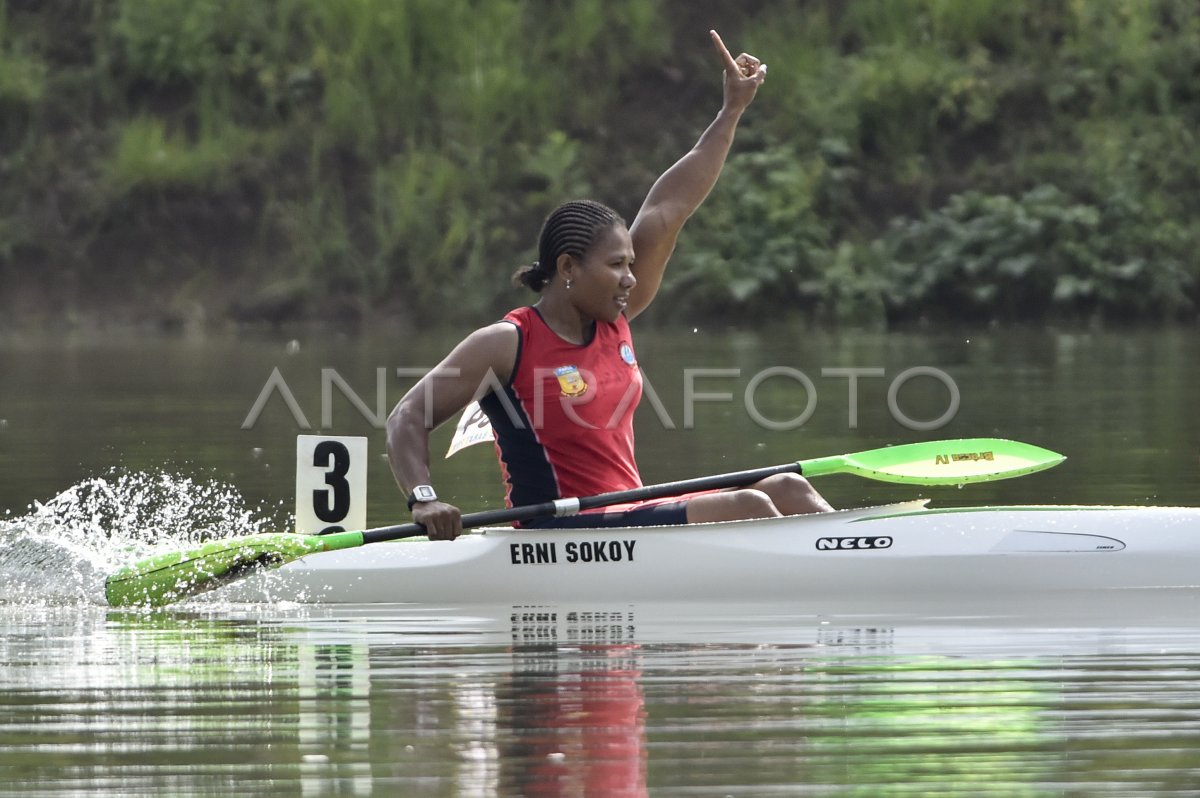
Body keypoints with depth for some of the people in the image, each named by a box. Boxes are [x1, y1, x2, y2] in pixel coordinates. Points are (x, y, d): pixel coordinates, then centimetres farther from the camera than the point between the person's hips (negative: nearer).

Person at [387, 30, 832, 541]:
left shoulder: (612, 320, 11)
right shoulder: (506, 345, -10)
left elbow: (668, 210, 13)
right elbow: (408, 420, -10)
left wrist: (732, 112, 16)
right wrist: (423, 497, -29)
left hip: (631, 519, 9)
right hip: (561, 535, -9)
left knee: (787, 490, 0)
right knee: (748, 508, -19)